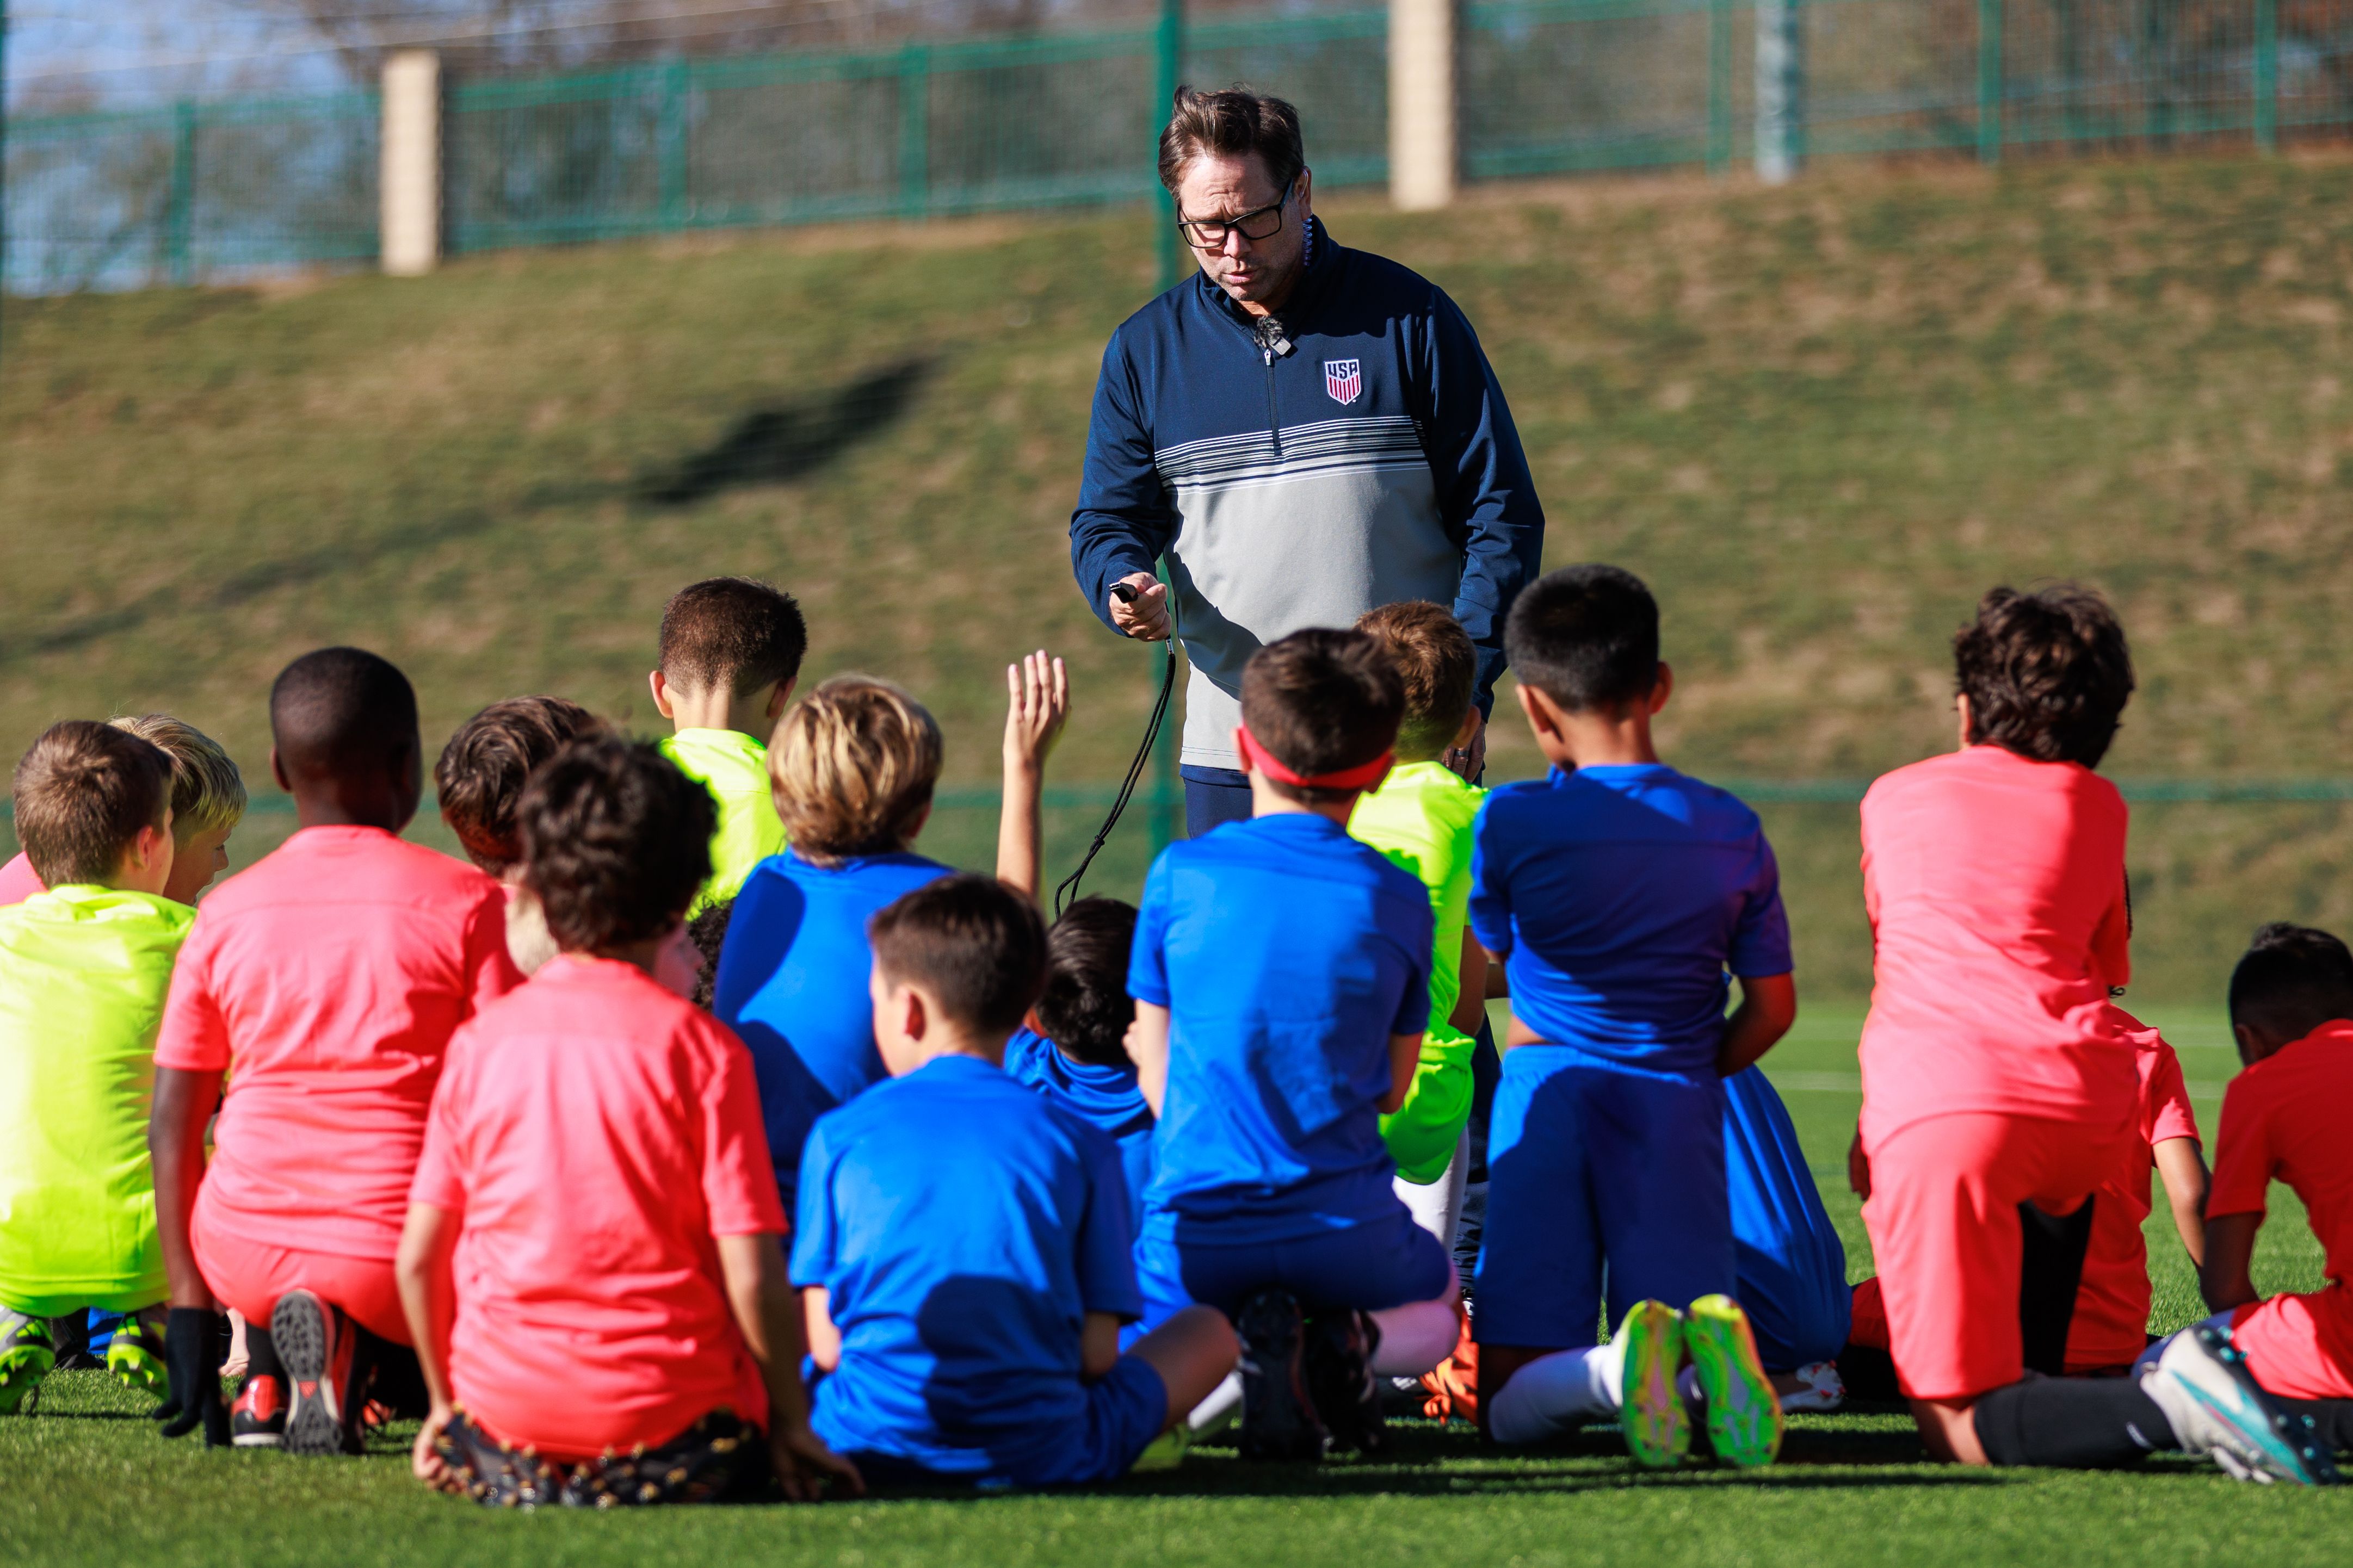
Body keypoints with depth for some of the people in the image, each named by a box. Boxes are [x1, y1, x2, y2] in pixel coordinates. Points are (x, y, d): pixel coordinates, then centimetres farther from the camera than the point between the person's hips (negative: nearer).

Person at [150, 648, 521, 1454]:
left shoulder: (226, 914, 5)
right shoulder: (466, 901, -2)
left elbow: (173, 1122, 6)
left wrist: (188, 1290, 12)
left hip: (245, 1250, 3)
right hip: (399, 1251, -3)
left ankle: (265, 1377, 10)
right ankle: (356, 1353, -8)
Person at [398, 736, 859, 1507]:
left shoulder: (482, 1040, 0)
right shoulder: (699, 1047, -7)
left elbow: (420, 1256, 3)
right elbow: (753, 1276, -9)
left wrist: (446, 1405, 18)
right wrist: (791, 1425, 5)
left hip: (506, 1421, 3)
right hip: (673, 1438, -3)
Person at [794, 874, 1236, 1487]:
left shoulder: (840, 1135, 3)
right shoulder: (1078, 1142, 2)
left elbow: (825, 1343, 1)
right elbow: (1097, 1354, 0)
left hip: (867, 1448, -2)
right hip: (1041, 1454, 2)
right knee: (1209, 1330, 25)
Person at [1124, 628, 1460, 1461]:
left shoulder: (1181, 875, -3)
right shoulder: (1397, 900, 0)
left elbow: (1158, 1080, 3)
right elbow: (1389, 1092, 9)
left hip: (1200, 1232, -1)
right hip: (1349, 1230, 1)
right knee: (1437, 1300, 35)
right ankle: (1353, 1343, -4)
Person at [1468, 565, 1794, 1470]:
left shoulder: (1510, 822, 0)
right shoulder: (1732, 832, 7)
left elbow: (1488, 972, 12)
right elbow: (1773, 1005, 10)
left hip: (1550, 1099, -2)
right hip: (1677, 1108, 2)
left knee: (1512, 1403, -2)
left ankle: (1612, 1368, -35)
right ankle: (1709, 1348, -35)